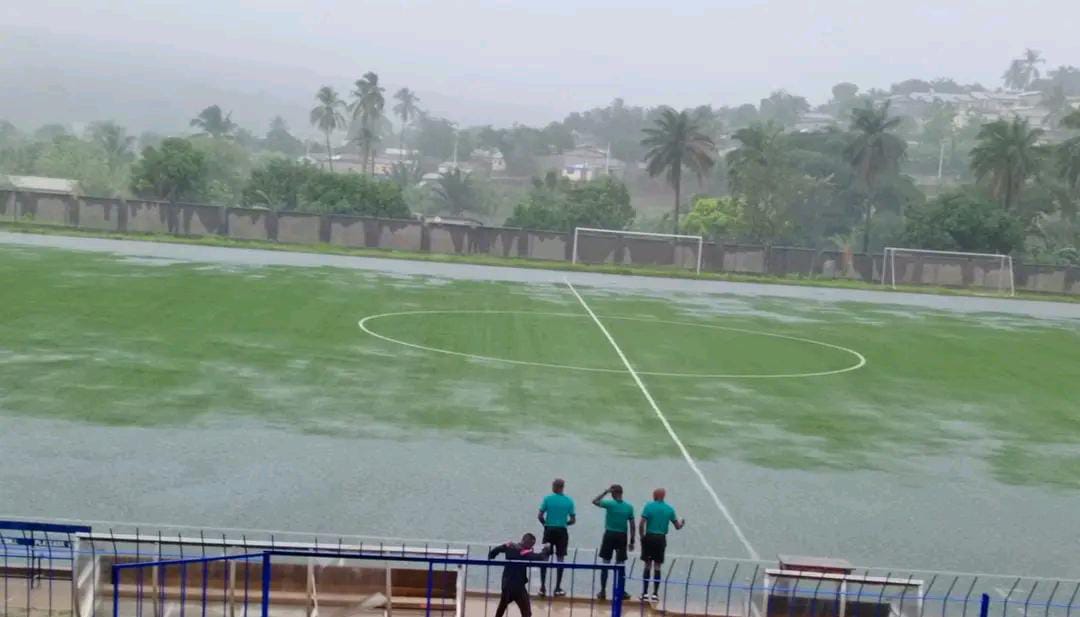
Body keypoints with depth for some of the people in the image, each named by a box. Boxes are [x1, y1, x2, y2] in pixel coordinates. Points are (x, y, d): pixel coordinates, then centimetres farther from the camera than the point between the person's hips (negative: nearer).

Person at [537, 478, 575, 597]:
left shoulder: (547, 499, -5)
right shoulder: (569, 501, -1)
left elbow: (539, 516, -6)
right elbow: (573, 520, 0)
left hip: (549, 531, 0)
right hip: (562, 532, 1)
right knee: (560, 559, 6)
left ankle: (543, 587, 5)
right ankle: (558, 588, 8)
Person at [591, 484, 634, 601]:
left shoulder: (610, 504, -7)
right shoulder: (629, 507, 1)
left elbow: (595, 501, 6)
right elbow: (632, 526, 2)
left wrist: (605, 492, 7)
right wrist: (632, 541, 8)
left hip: (610, 535, -2)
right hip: (622, 537, 2)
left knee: (605, 563, 4)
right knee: (620, 565, 9)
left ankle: (603, 591, 4)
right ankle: (621, 591, 11)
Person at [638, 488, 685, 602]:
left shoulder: (649, 506, -4)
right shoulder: (669, 509, 3)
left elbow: (641, 523, -11)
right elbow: (677, 526, 8)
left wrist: (642, 536, 0)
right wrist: (682, 523, 28)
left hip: (649, 537, -1)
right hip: (661, 539, 2)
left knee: (647, 565, 5)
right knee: (657, 567, 6)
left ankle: (645, 593, 4)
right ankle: (655, 594, 5)